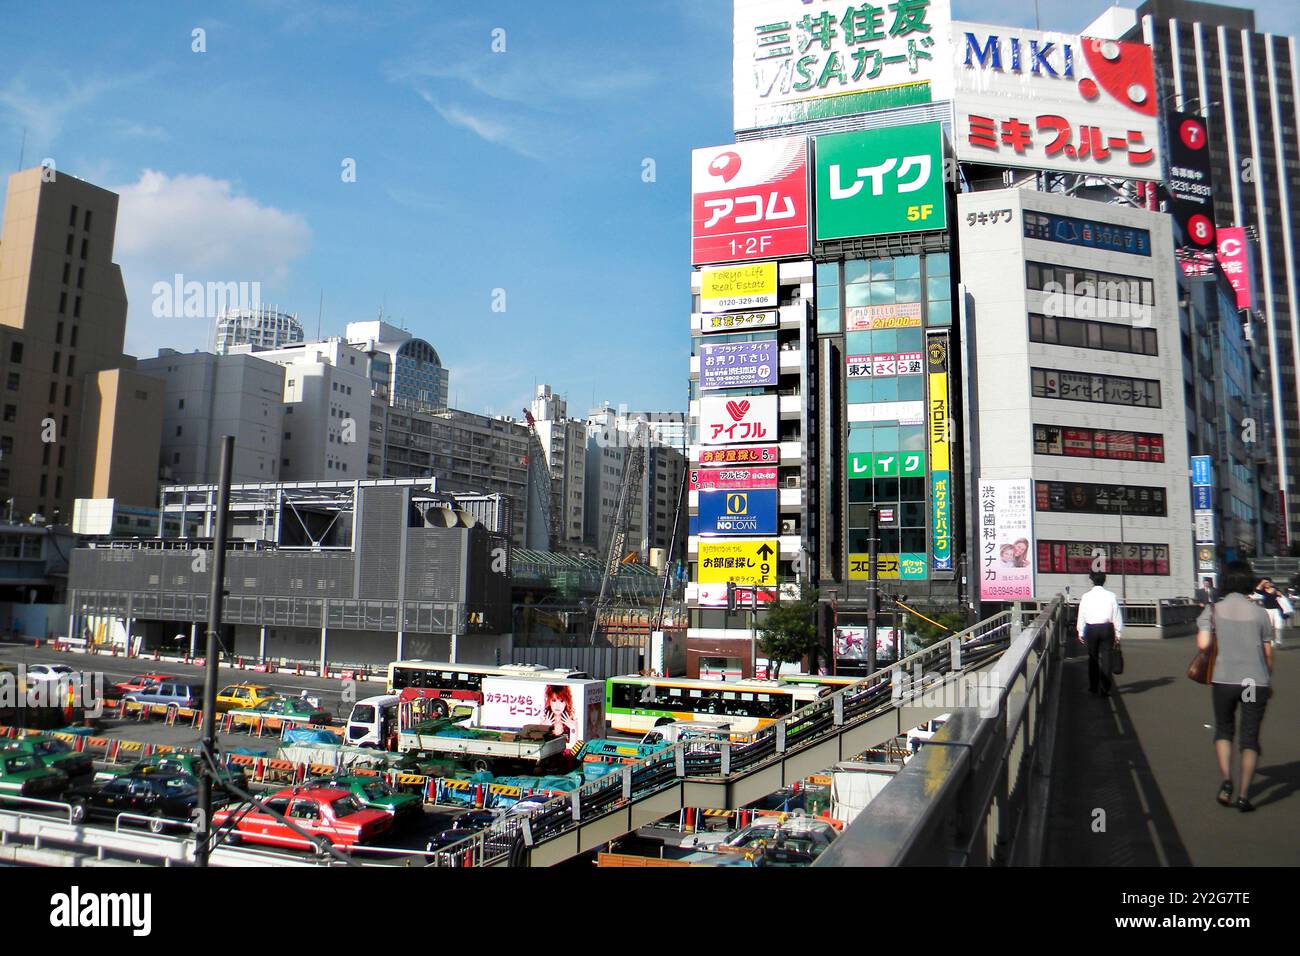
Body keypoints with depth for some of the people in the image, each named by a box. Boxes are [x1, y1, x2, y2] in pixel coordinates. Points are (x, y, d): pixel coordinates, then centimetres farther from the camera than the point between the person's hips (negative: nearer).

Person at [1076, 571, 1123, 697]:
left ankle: (1093, 688, 16)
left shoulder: (1086, 596, -2)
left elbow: (1081, 615, 1)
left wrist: (1081, 632, 9)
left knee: (1093, 658, 11)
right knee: (1106, 658, 4)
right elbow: (1117, 616, 0)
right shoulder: (1111, 596, -2)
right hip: (1107, 628, 0)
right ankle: (1104, 689, 2)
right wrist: (1118, 633, 7)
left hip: (1091, 629, 0)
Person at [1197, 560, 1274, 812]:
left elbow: (1203, 644, -13)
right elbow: (1268, 653, 4)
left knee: (1223, 731, 20)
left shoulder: (1213, 610, -2)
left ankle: (1226, 780, 3)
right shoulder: (1260, 613, 1)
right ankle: (1243, 796, 5)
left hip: (1223, 680, 0)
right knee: (1250, 739, 8)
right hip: (1256, 682, 0)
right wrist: (1268, 682, 19)